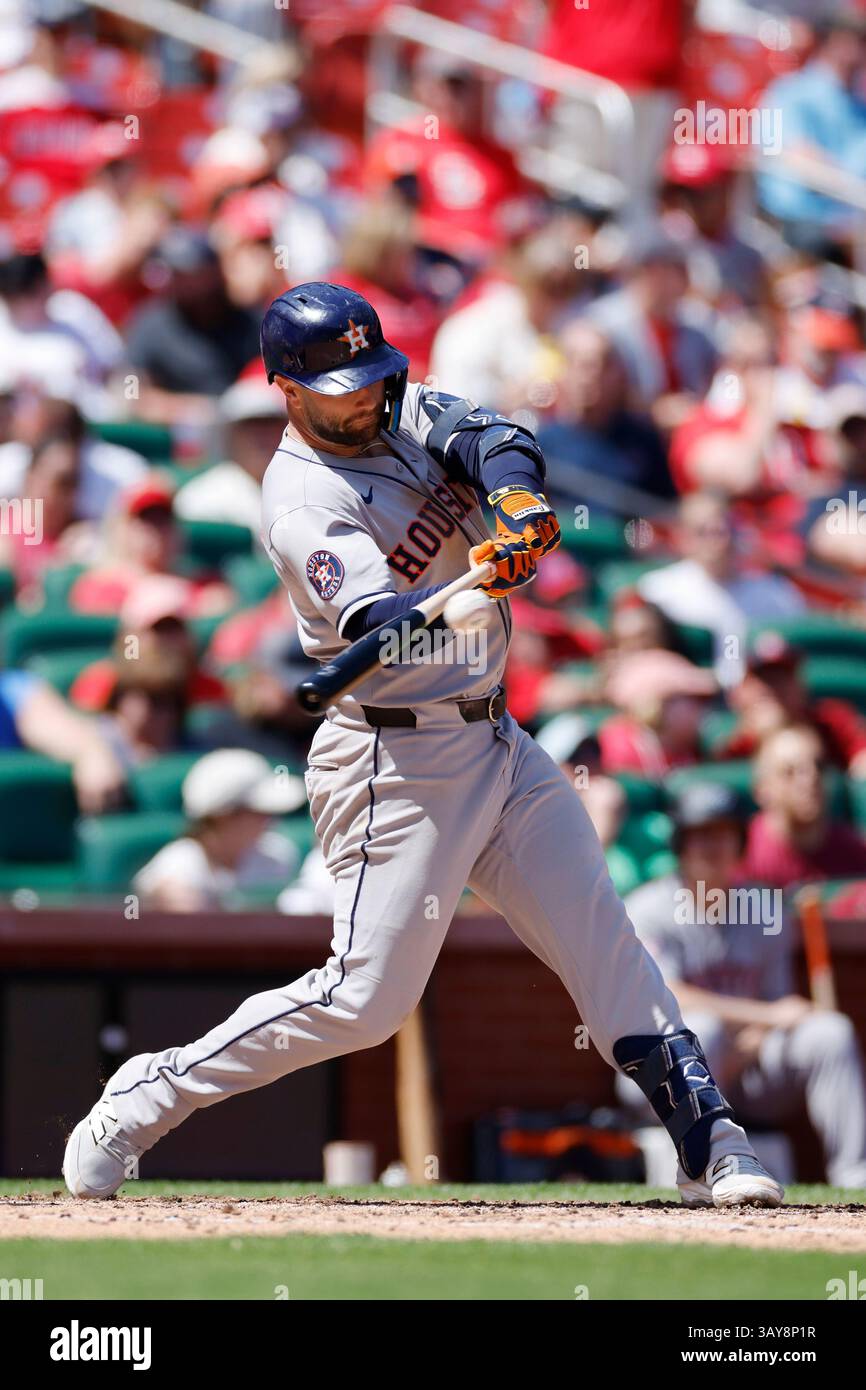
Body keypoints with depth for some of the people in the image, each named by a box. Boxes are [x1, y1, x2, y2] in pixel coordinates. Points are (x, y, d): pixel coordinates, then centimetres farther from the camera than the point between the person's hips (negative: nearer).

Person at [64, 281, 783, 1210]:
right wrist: (481, 578, -47)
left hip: (496, 740, 8)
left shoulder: (407, 414, 6)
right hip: (395, 761, -8)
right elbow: (381, 628, -30)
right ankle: (143, 1099, 2)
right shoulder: (302, 500, -17)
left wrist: (517, 493, -34)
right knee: (367, 998, -9)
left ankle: (708, 1142, 9)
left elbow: (491, 440, -12)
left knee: (603, 942, 5)